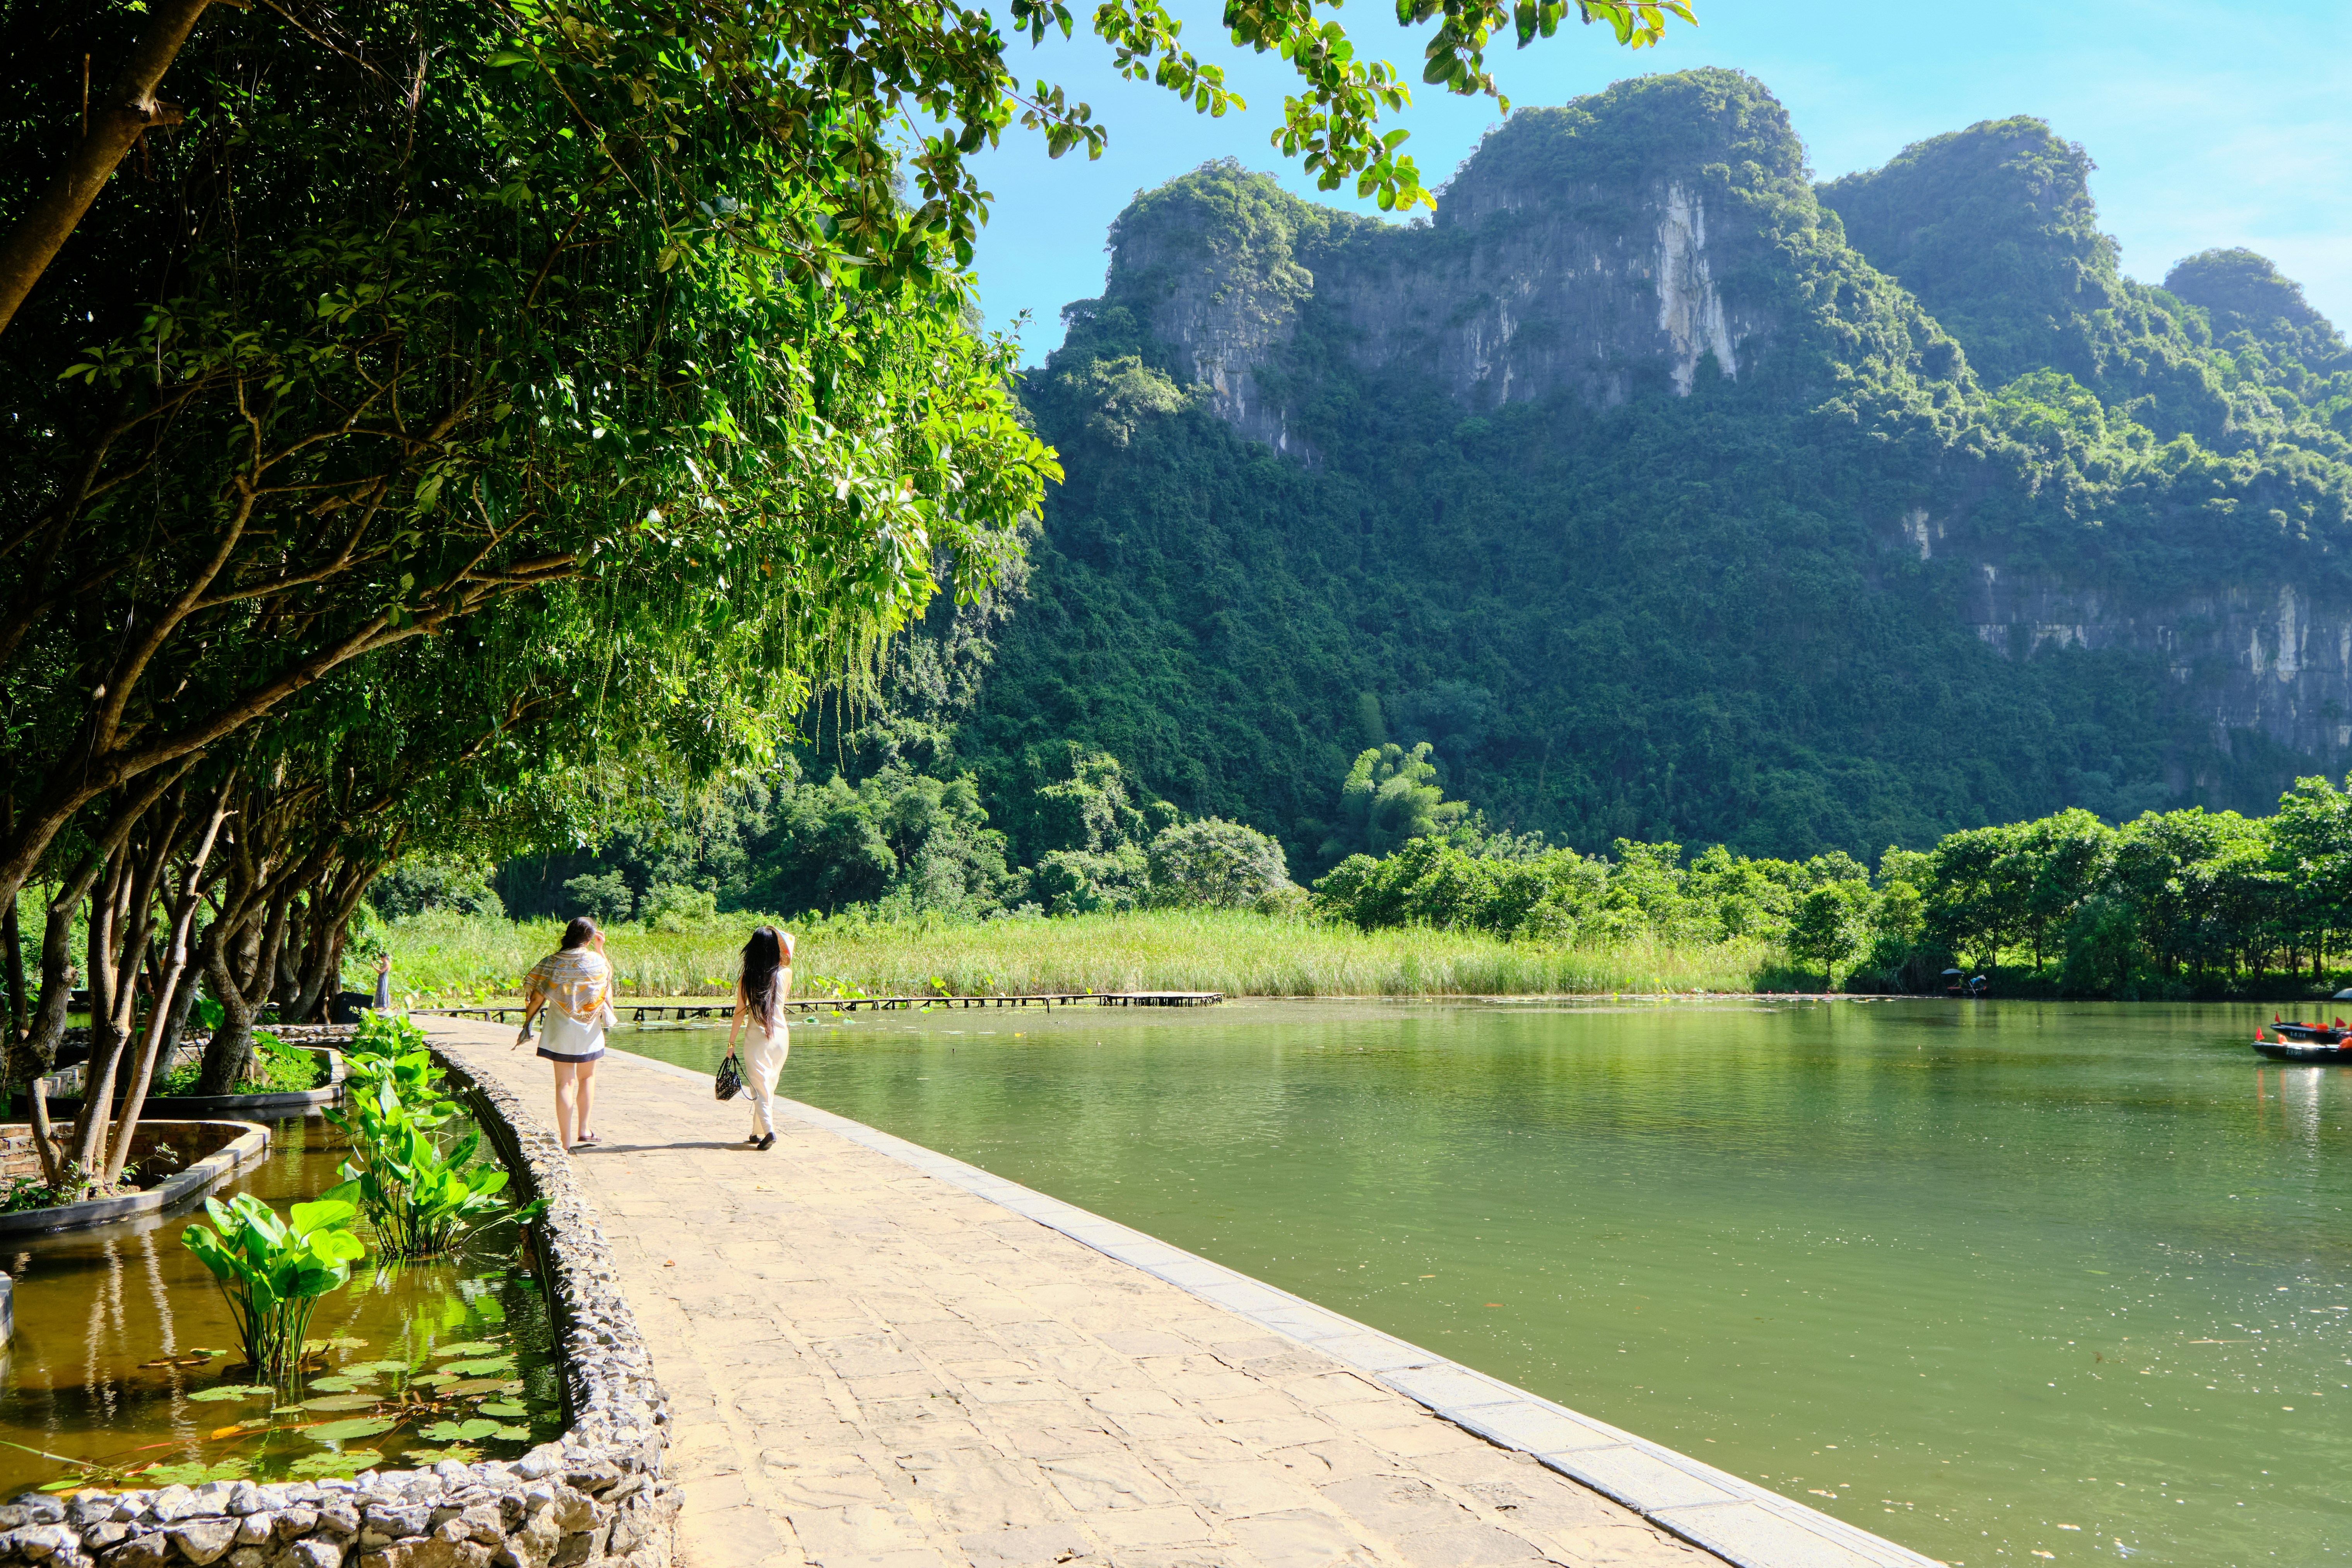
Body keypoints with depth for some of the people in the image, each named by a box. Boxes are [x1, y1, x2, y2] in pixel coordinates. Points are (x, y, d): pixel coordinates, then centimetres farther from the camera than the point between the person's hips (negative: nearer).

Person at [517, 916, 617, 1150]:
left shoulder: (553, 962, -9)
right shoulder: (596, 961, -7)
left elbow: (537, 996, -7)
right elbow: (609, 971, 17)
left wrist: (527, 1023, 5)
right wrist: (600, 948, 16)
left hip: (561, 1030, -1)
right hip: (589, 1029, 1)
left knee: (565, 1083, 2)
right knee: (587, 1078, 20)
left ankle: (566, 1141, 0)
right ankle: (584, 1130, 19)